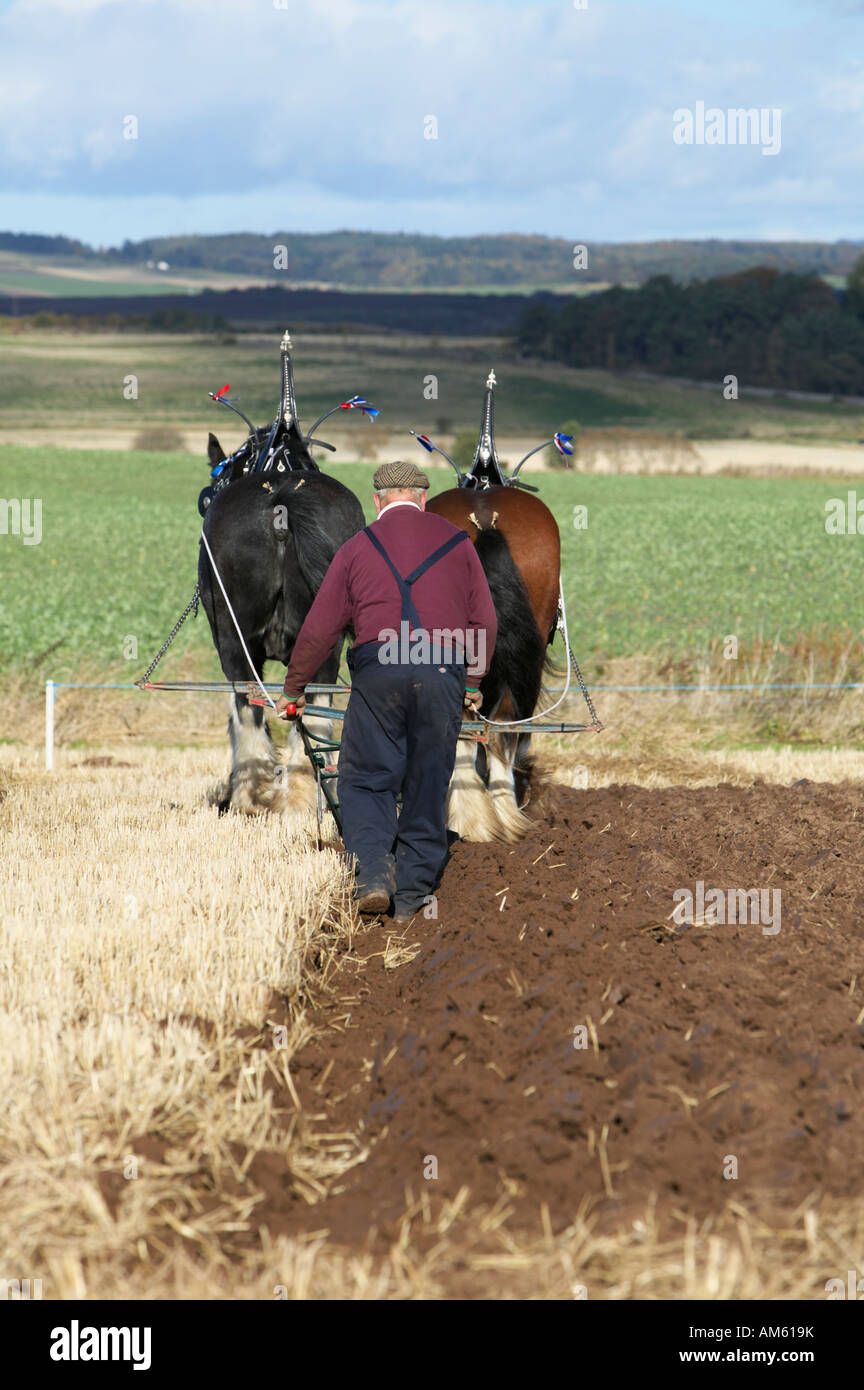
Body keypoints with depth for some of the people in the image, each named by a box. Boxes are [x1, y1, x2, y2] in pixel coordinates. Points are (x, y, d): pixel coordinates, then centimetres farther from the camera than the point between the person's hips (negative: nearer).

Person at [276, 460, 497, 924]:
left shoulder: (358, 546, 12)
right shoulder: (455, 541, 15)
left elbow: (320, 628, 12)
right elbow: (484, 620, 14)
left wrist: (293, 689, 22)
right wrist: (473, 681, 28)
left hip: (377, 669, -1)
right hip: (444, 672, 1)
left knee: (365, 779, 6)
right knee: (428, 785, 8)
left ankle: (373, 872, -14)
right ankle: (412, 895, 10)